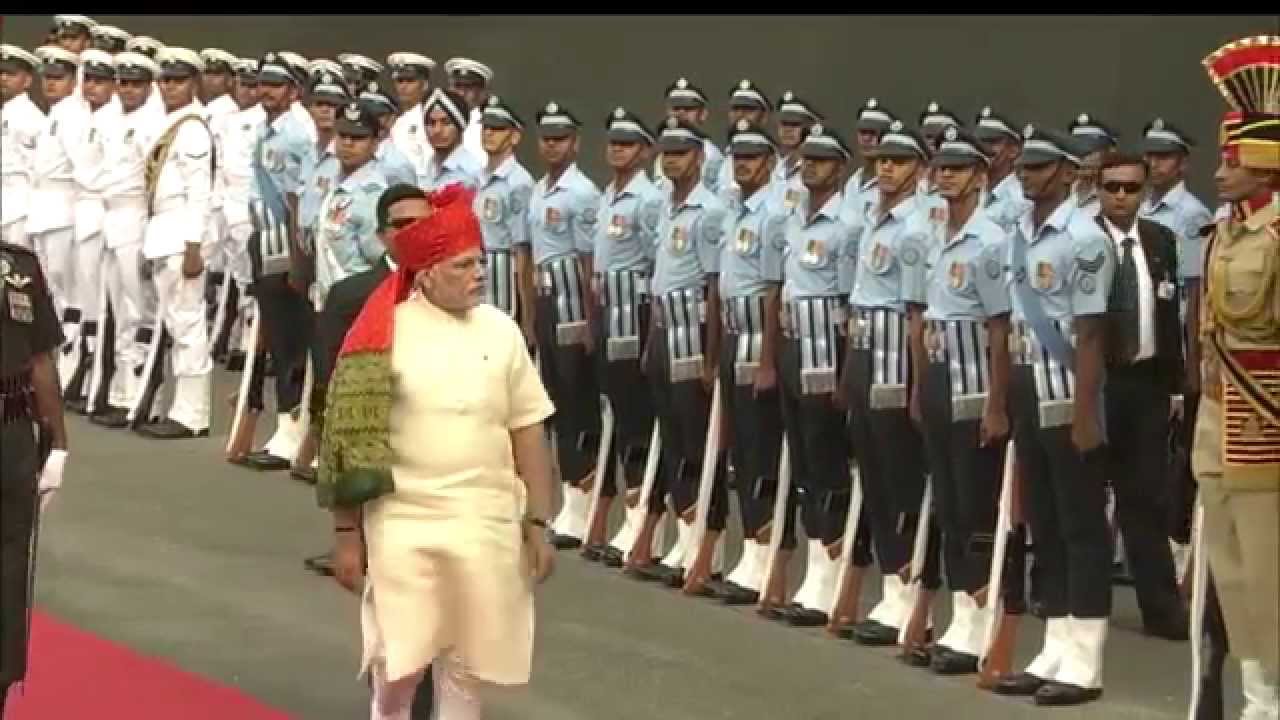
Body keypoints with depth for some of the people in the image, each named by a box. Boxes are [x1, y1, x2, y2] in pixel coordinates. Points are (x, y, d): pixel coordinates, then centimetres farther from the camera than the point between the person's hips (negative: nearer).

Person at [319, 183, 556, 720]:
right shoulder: (383, 334, -6)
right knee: (398, 667, -3)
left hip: (485, 527, 3)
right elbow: (350, 440, -2)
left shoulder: (501, 332, 3)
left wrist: (538, 523, 4)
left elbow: (527, 434, 7)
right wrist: (347, 533, -3)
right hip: (403, 524, -3)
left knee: (464, 669, 9)